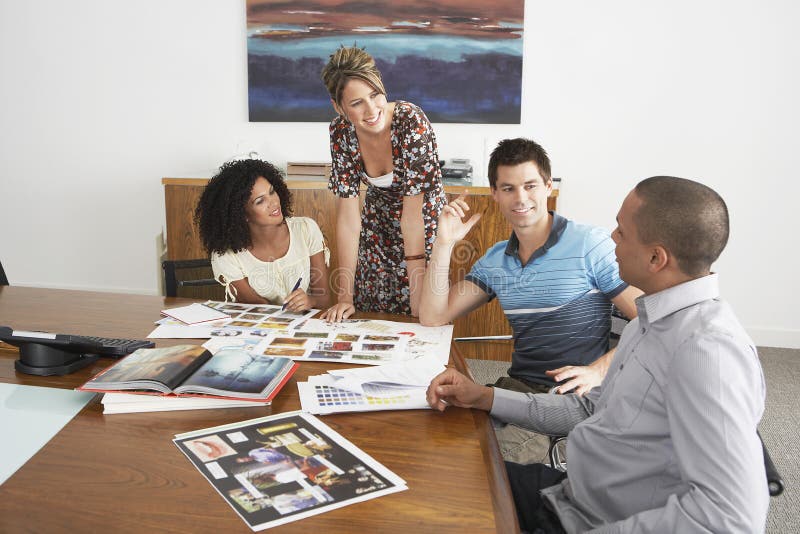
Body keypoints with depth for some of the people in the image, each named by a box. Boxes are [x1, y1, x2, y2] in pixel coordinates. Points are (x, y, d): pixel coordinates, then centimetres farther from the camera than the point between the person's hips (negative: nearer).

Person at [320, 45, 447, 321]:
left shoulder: (412, 121, -29)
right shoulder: (341, 131, -17)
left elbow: (412, 216, -29)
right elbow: (348, 215, -16)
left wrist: (418, 298, -28)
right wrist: (345, 296, -17)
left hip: (423, 231, -3)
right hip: (377, 228, 3)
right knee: (370, 312, 10)